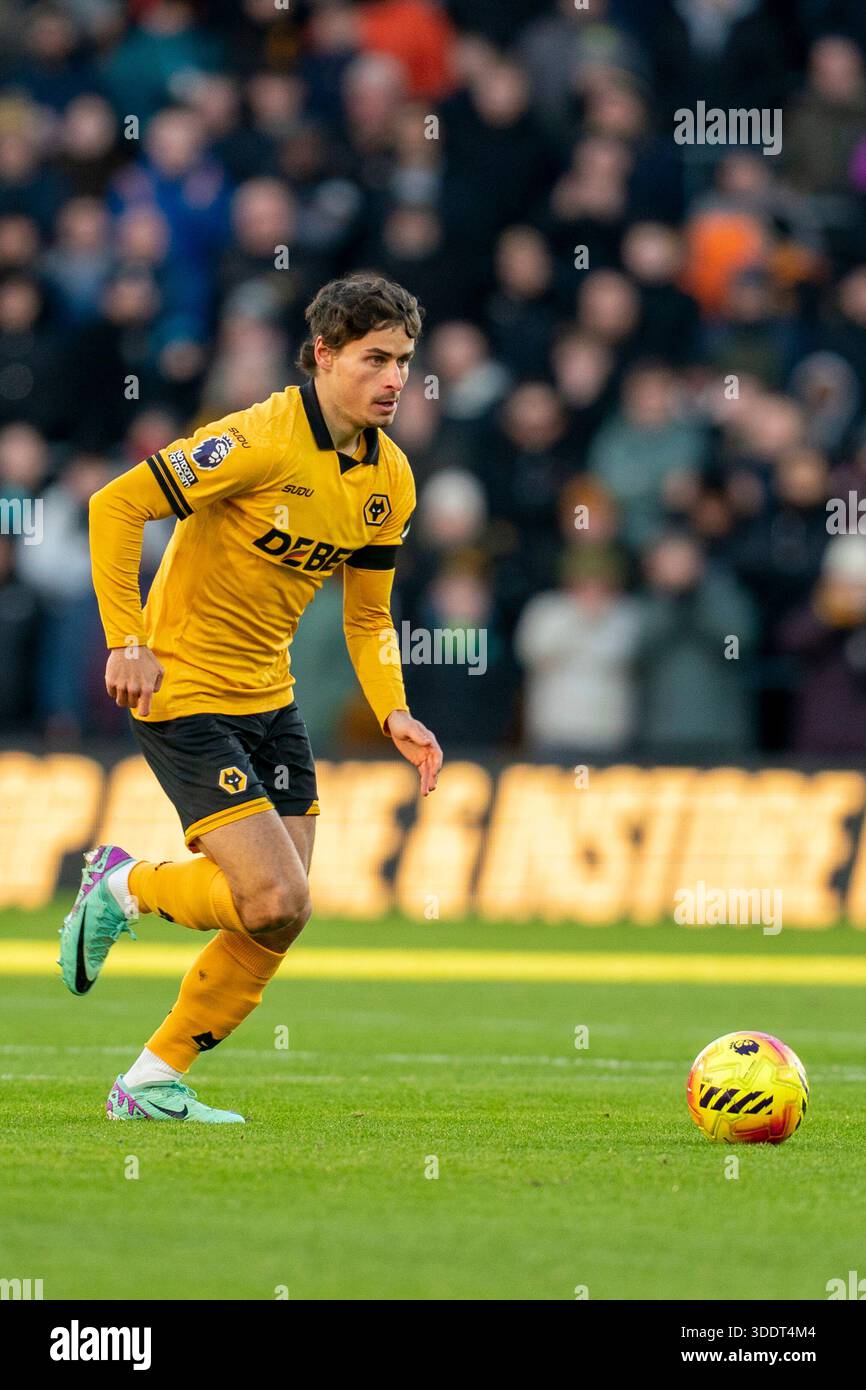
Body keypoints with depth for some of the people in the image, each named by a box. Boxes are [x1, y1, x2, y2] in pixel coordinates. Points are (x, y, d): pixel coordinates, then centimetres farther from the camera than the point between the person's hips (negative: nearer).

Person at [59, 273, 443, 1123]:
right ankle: (124, 886, 11)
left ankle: (152, 1084, 18)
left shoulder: (389, 479, 4)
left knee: (276, 921, 4)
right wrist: (126, 641, -22)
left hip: (270, 700, 8)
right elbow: (115, 506, -18)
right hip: (184, 695, -8)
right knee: (276, 902, -17)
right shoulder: (260, 440, -20)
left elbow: (367, 616, 14)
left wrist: (393, 714, -2)